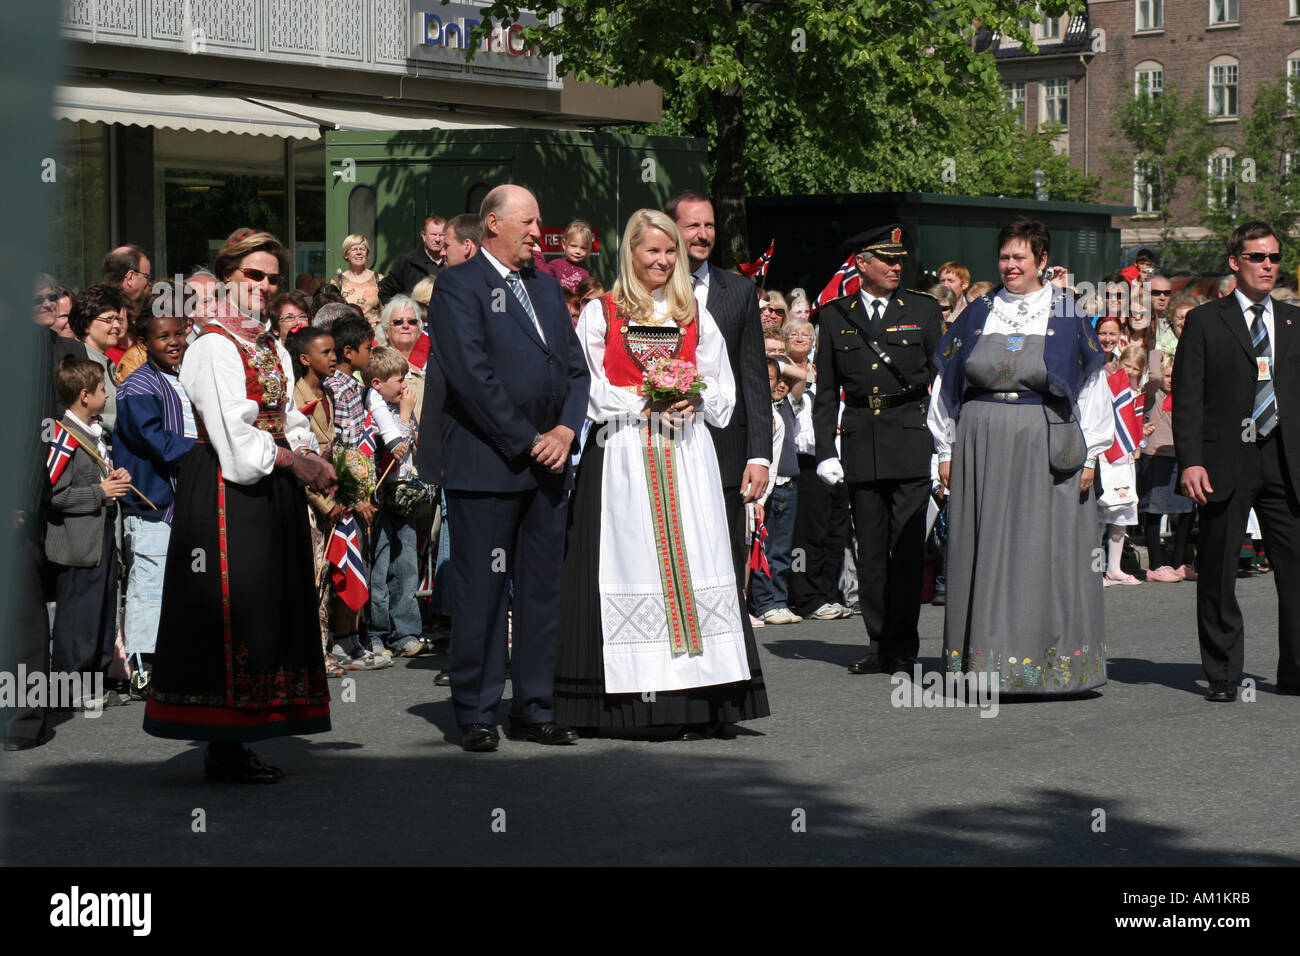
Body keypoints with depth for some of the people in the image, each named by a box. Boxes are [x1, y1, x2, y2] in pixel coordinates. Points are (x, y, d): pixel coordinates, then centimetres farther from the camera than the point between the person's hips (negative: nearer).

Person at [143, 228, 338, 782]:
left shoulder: (274, 351, 18)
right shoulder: (214, 346, -10)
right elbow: (233, 434, -17)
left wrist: (313, 459, -4)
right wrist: (293, 461, -12)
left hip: (272, 488, 9)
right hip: (228, 492, -9)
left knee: (266, 607, 7)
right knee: (232, 607, -8)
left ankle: (232, 744, 13)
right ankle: (223, 752, -4)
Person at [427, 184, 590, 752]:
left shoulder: (547, 287, 18)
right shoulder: (458, 285, -4)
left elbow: (575, 367, 16)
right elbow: (471, 374, -13)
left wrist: (565, 430, -2)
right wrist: (525, 442, -12)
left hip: (548, 464, 7)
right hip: (486, 464, -7)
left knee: (543, 588, 9)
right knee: (481, 593, -3)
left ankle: (533, 709, 16)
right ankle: (476, 715, 4)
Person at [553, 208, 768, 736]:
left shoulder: (695, 315, 16)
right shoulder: (599, 313, 6)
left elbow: (721, 389, 16)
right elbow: (589, 389, 0)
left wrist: (694, 400, -5)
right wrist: (644, 402, -11)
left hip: (684, 453, 2)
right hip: (622, 453, -2)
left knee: (690, 560, -4)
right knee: (629, 556, -6)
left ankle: (704, 701, -5)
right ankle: (627, 696, -4)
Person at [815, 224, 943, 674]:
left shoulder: (924, 311, 6)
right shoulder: (835, 316, 9)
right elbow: (825, 391, 11)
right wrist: (826, 450, 3)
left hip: (910, 438, -2)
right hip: (860, 442, 2)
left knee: (907, 544, -6)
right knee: (870, 548, 5)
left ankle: (902, 646, 0)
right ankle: (880, 643, 12)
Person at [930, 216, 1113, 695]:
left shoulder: (1068, 317, 2)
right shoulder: (978, 314, 10)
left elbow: (1091, 386, 2)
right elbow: (947, 384, 13)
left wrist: (1090, 455, -2)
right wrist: (947, 450, 9)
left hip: (1046, 447, -2)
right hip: (982, 446, 3)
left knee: (1045, 545, -1)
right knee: (988, 550, 3)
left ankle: (1050, 662, 6)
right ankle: (990, 666, 8)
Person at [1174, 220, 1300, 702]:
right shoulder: (1204, 321, 5)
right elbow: (1186, 398, 0)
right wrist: (1190, 461, -10)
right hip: (1226, 460, -2)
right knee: (1217, 575, 2)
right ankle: (1223, 675, 12)